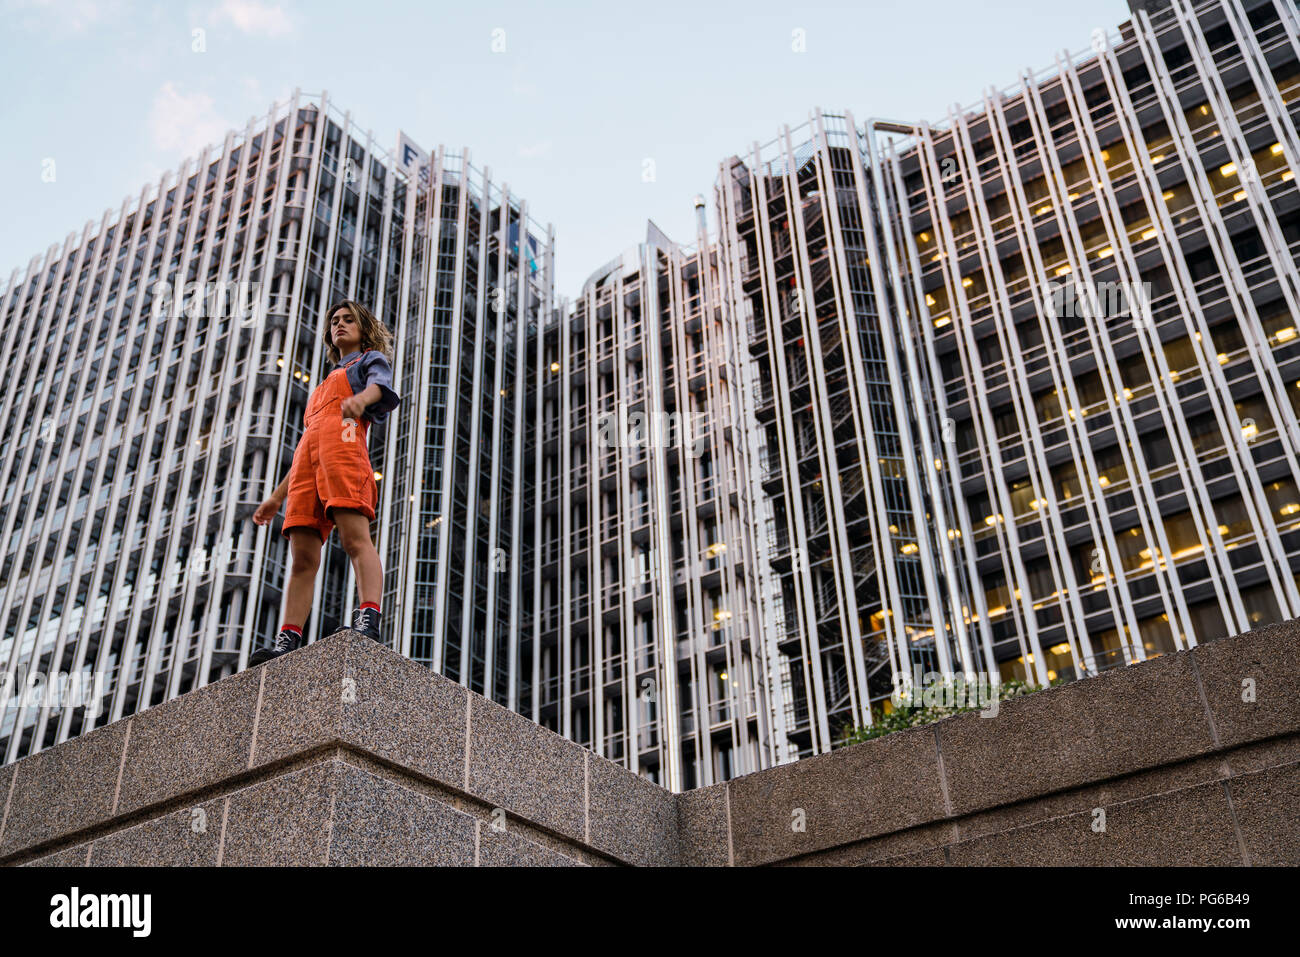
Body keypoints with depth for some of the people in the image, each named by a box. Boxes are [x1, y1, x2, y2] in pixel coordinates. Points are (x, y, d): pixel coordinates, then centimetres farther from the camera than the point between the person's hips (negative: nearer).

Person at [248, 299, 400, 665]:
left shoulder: (371, 360, 24)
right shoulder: (328, 382, 42)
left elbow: (379, 386, -3)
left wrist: (360, 399, -29)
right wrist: (277, 496, 30)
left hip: (342, 440, -6)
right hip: (308, 456, 7)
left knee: (355, 538, -25)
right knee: (302, 555, -8)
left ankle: (368, 620, -40)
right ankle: (287, 641, -19)